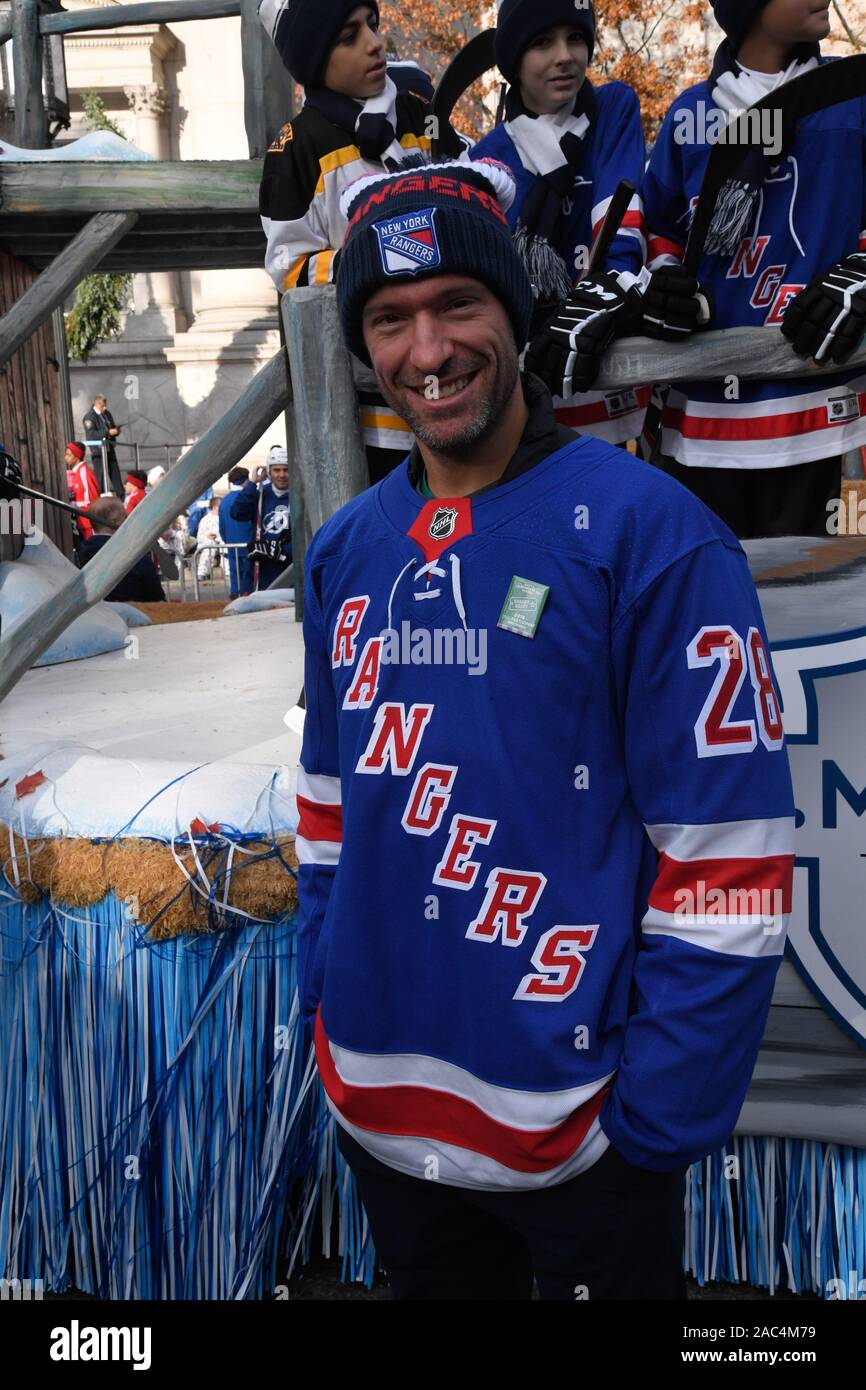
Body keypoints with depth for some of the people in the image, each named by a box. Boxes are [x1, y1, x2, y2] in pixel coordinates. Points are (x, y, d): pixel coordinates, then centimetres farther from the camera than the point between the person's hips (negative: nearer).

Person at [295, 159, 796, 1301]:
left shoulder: (650, 532, -14)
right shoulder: (346, 552, 4)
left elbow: (729, 852, -15)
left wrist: (661, 1117, -13)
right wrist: (327, 1011, 11)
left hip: (575, 1130, -5)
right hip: (379, 1111, 6)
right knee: (433, 1286, 25)